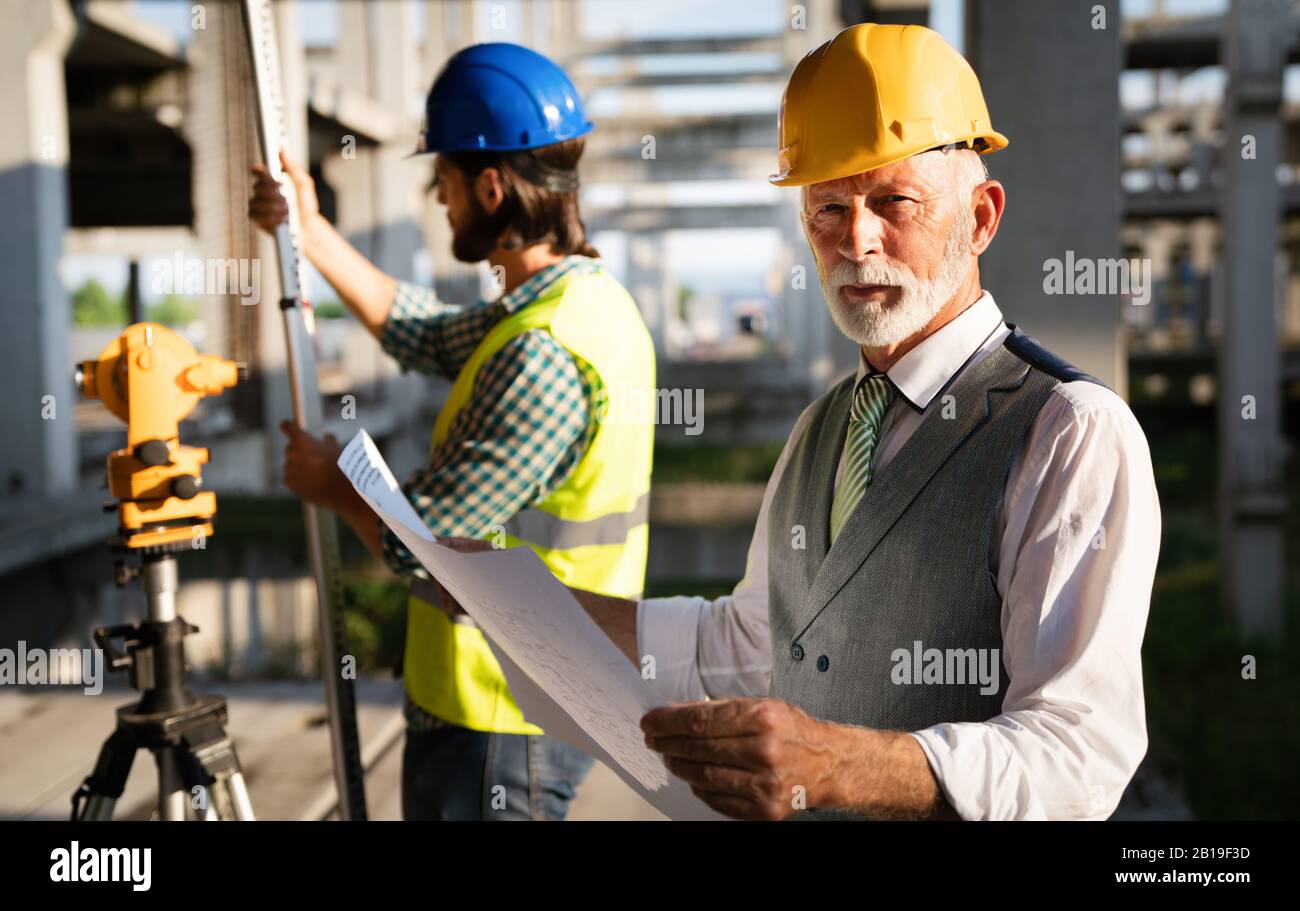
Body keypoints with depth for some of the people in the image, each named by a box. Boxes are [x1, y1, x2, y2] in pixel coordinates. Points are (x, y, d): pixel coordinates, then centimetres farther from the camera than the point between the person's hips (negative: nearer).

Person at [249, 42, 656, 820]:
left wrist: (332, 485, -4)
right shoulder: (587, 297, 4)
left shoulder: (543, 357, -28)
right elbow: (428, 337, 18)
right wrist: (311, 232, 18)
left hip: (500, 717, -10)